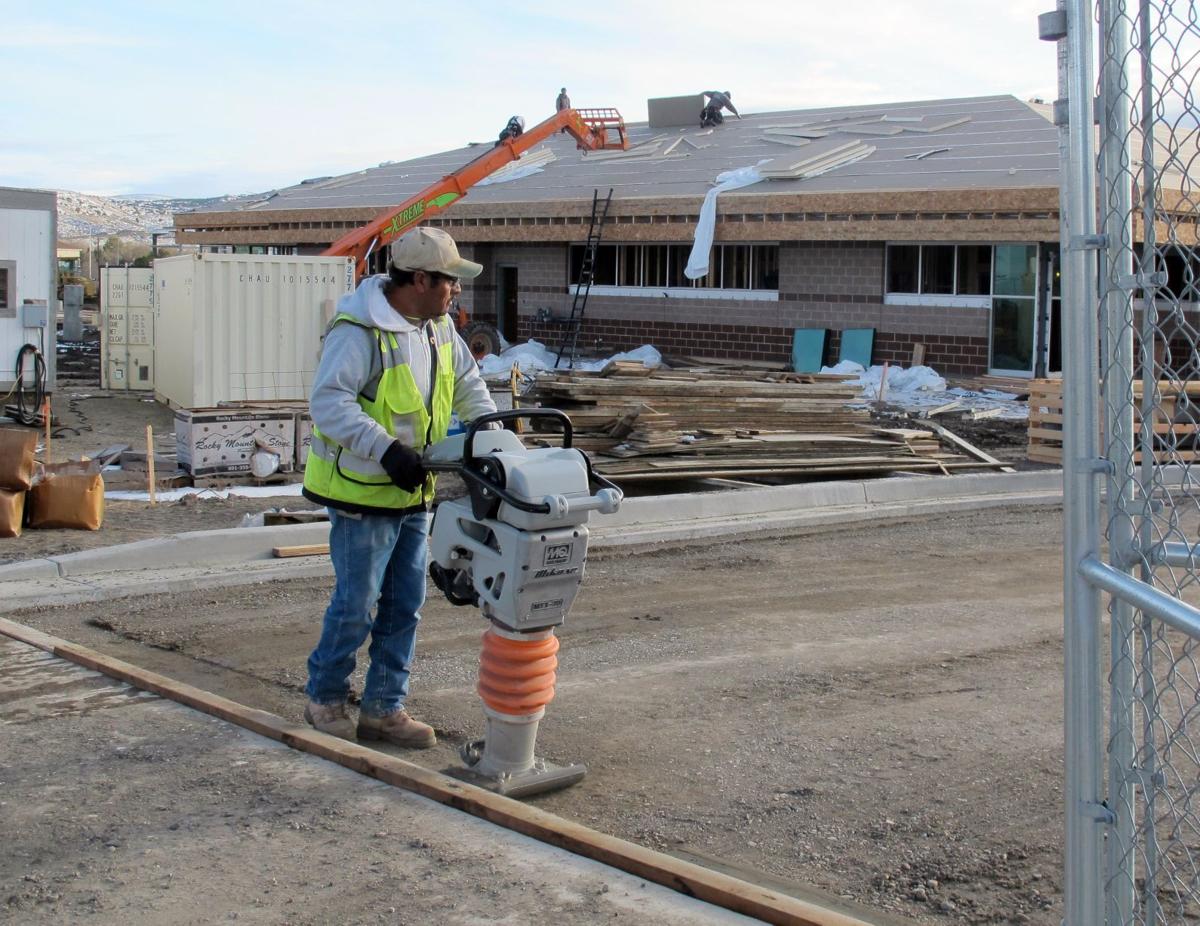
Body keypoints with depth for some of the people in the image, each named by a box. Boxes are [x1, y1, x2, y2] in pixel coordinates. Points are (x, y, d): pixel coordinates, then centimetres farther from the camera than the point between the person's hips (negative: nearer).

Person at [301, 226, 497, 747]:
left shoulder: (438, 326, 8)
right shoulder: (360, 331, -21)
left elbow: (466, 381, 21)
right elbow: (328, 401, -28)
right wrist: (387, 450, -36)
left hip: (414, 493, 8)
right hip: (363, 494, -8)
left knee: (405, 606, 11)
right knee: (356, 605, 1)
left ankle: (383, 709, 21)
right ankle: (324, 698, 22)